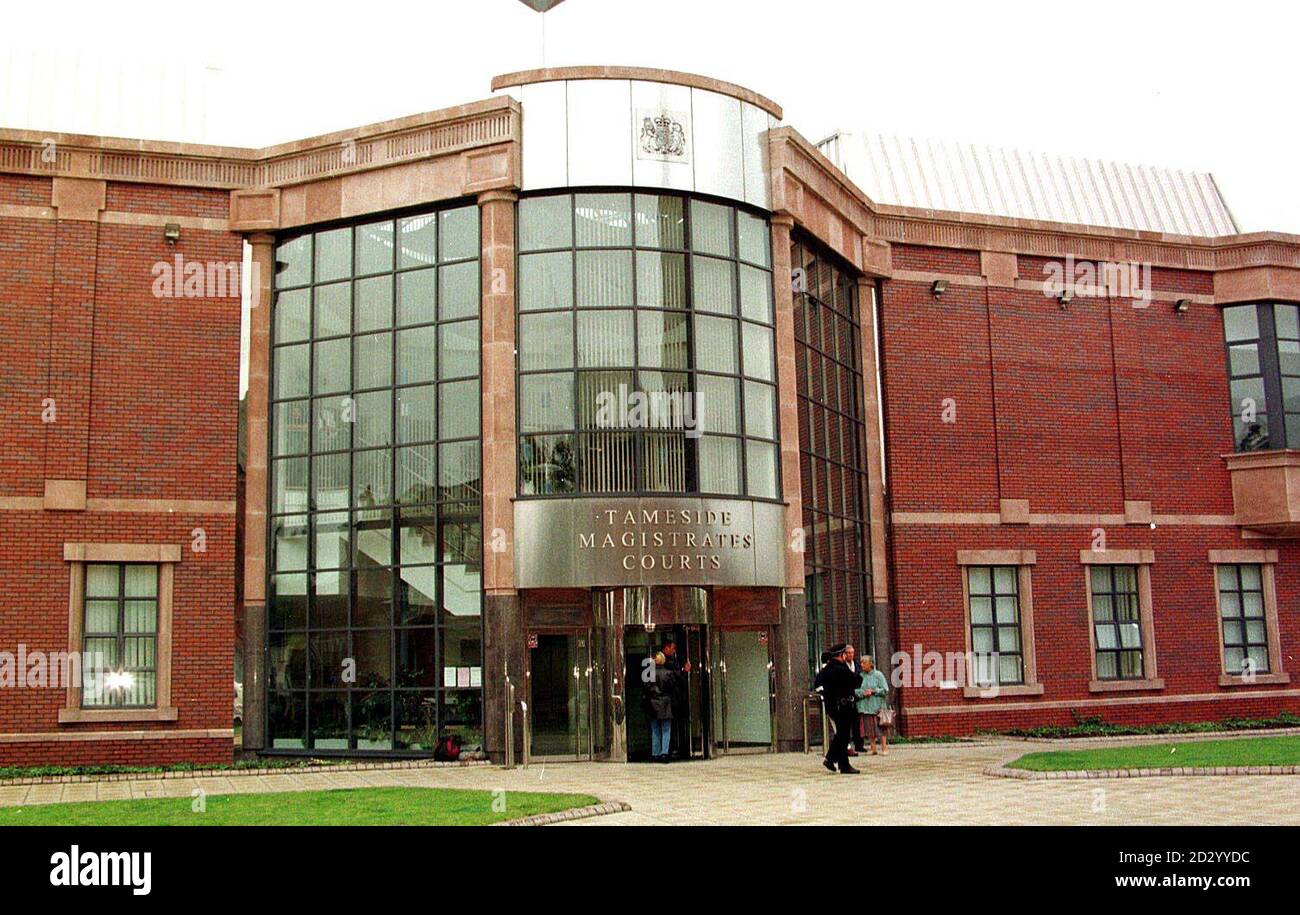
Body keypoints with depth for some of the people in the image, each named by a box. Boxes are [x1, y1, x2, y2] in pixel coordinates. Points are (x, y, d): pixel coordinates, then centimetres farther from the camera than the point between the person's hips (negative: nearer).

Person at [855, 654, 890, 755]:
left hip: (877, 706, -2)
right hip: (865, 707, 2)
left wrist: (873, 691, -12)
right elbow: (855, 691, 3)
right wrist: (863, 693, -14)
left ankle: (884, 748, 6)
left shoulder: (878, 675, -1)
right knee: (869, 728, 3)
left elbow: (885, 690, -4)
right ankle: (872, 748, 10)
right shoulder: (860, 676, 5)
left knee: (880, 727, -1)